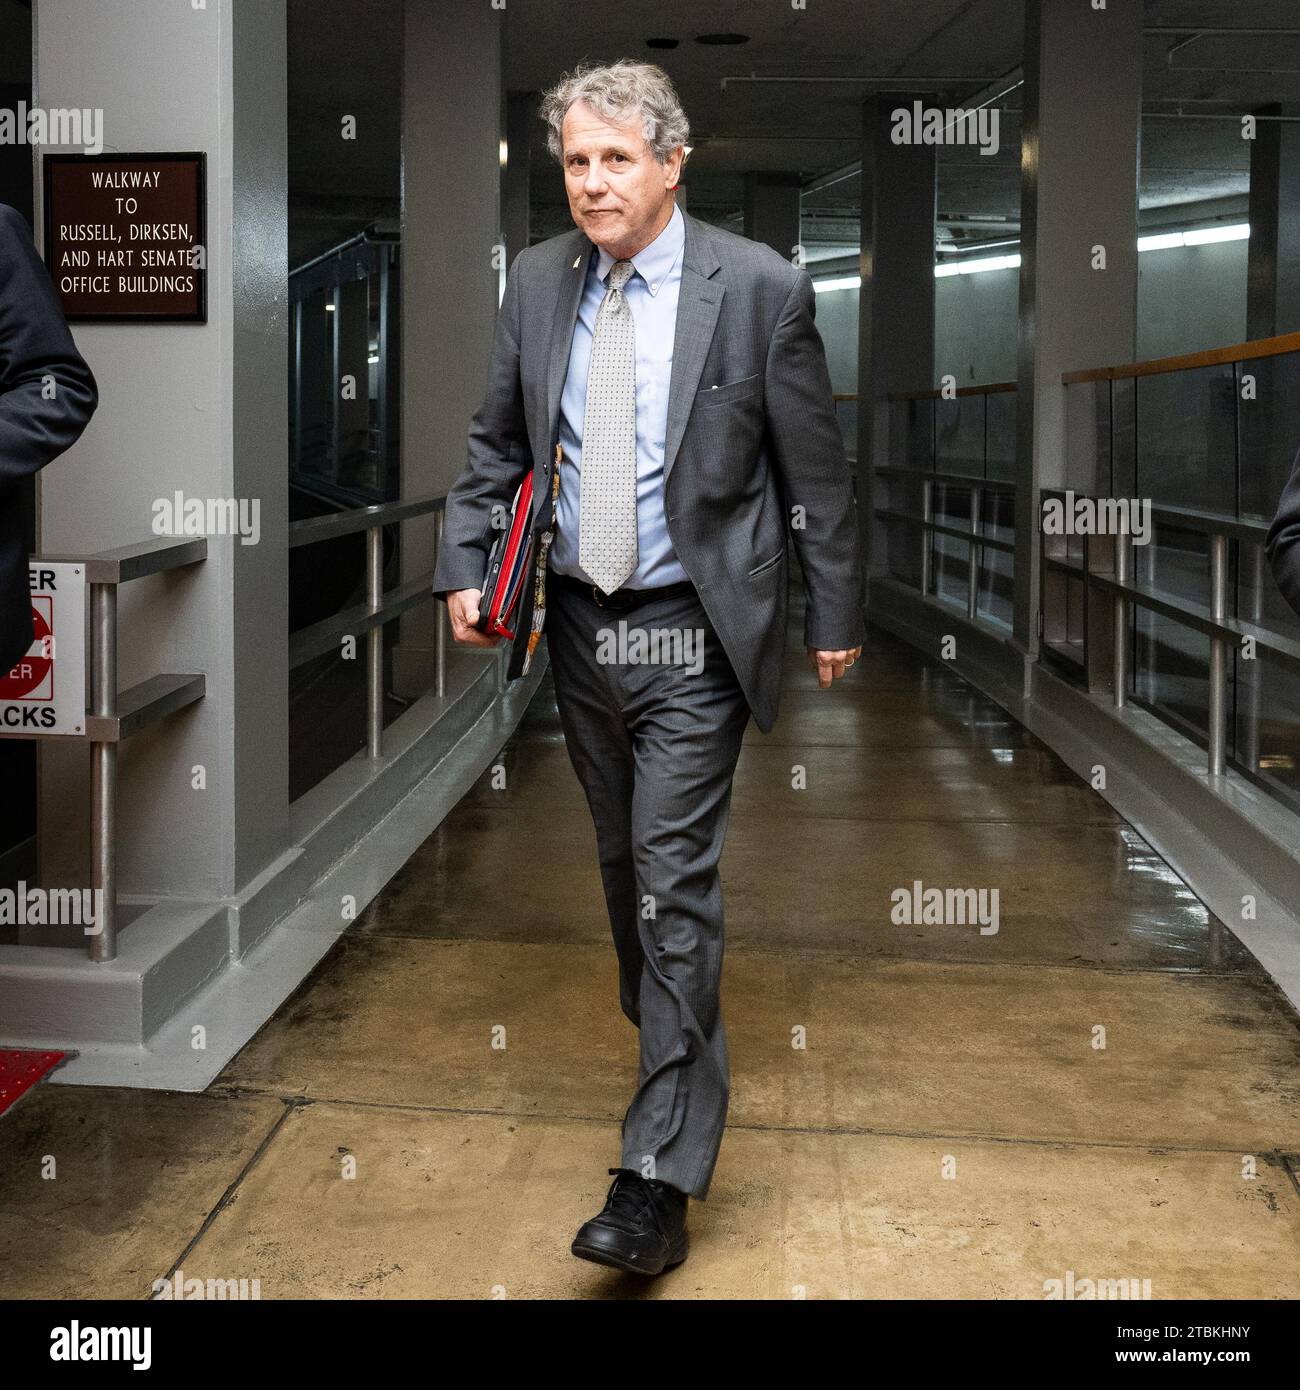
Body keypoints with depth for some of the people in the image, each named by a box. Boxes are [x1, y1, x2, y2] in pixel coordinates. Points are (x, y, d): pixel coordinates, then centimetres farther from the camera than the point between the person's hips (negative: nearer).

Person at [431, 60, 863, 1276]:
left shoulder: (759, 287, -10)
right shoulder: (537, 282, 3)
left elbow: (814, 468, -4)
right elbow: (497, 441, 12)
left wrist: (833, 616, 1)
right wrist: (464, 567, 0)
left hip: (691, 633, -5)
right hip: (580, 623, 5)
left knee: (675, 876, -8)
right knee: (622, 858, 19)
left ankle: (660, 1174, -5)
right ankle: (672, 1041, 44)